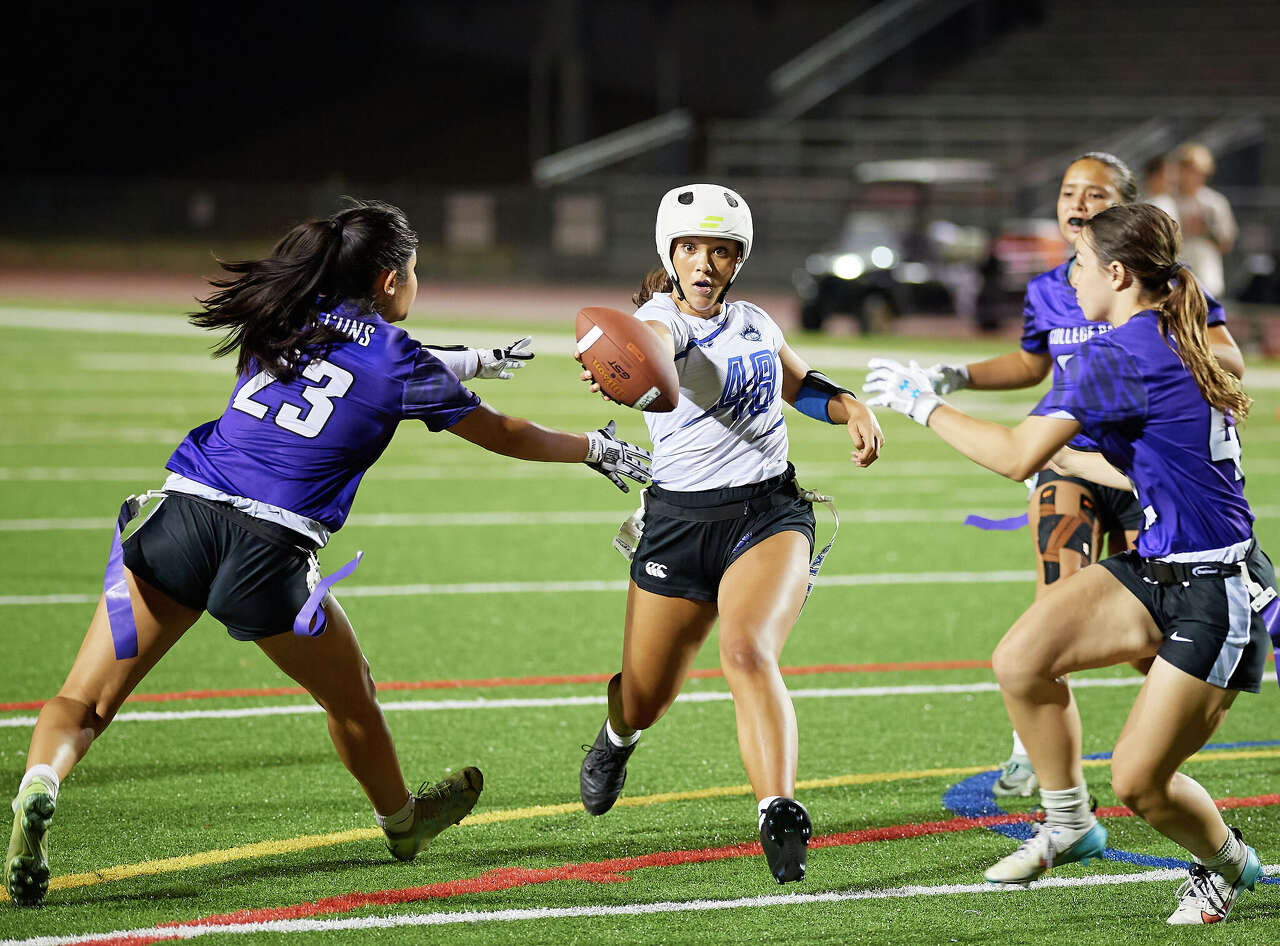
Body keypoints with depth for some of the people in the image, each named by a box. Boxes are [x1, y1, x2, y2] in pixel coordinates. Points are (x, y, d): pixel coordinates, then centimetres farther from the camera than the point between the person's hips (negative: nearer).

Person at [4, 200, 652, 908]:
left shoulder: (287, 323, 17)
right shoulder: (398, 364, 4)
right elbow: (503, 435, 16)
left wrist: (470, 362, 49)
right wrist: (595, 448, 32)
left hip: (183, 510, 3)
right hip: (270, 551, -3)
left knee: (82, 703, 1)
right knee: (352, 701, 24)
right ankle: (401, 821, 45)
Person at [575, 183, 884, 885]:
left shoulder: (753, 323, 9)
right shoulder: (663, 319, -7)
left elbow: (799, 385, 30)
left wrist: (854, 409, 8)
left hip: (770, 513, 1)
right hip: (680, 521, -1)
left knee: (747, 651, -27)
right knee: (646, 698, 9)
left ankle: (779, 816, -37)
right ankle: (618, 735, 48)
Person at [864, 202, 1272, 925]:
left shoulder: (1118, 355, -19)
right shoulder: (1174, 349, 10)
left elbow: (1017, 457, -20)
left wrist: (924, 404, -8)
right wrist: (1061, 456, 33)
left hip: (1215, 596, -9)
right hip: (1156, 569, 9)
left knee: (1138, 782, -4)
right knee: (1021, 659, -4)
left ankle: (1228, 864, 24)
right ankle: (1068, 824, 13)